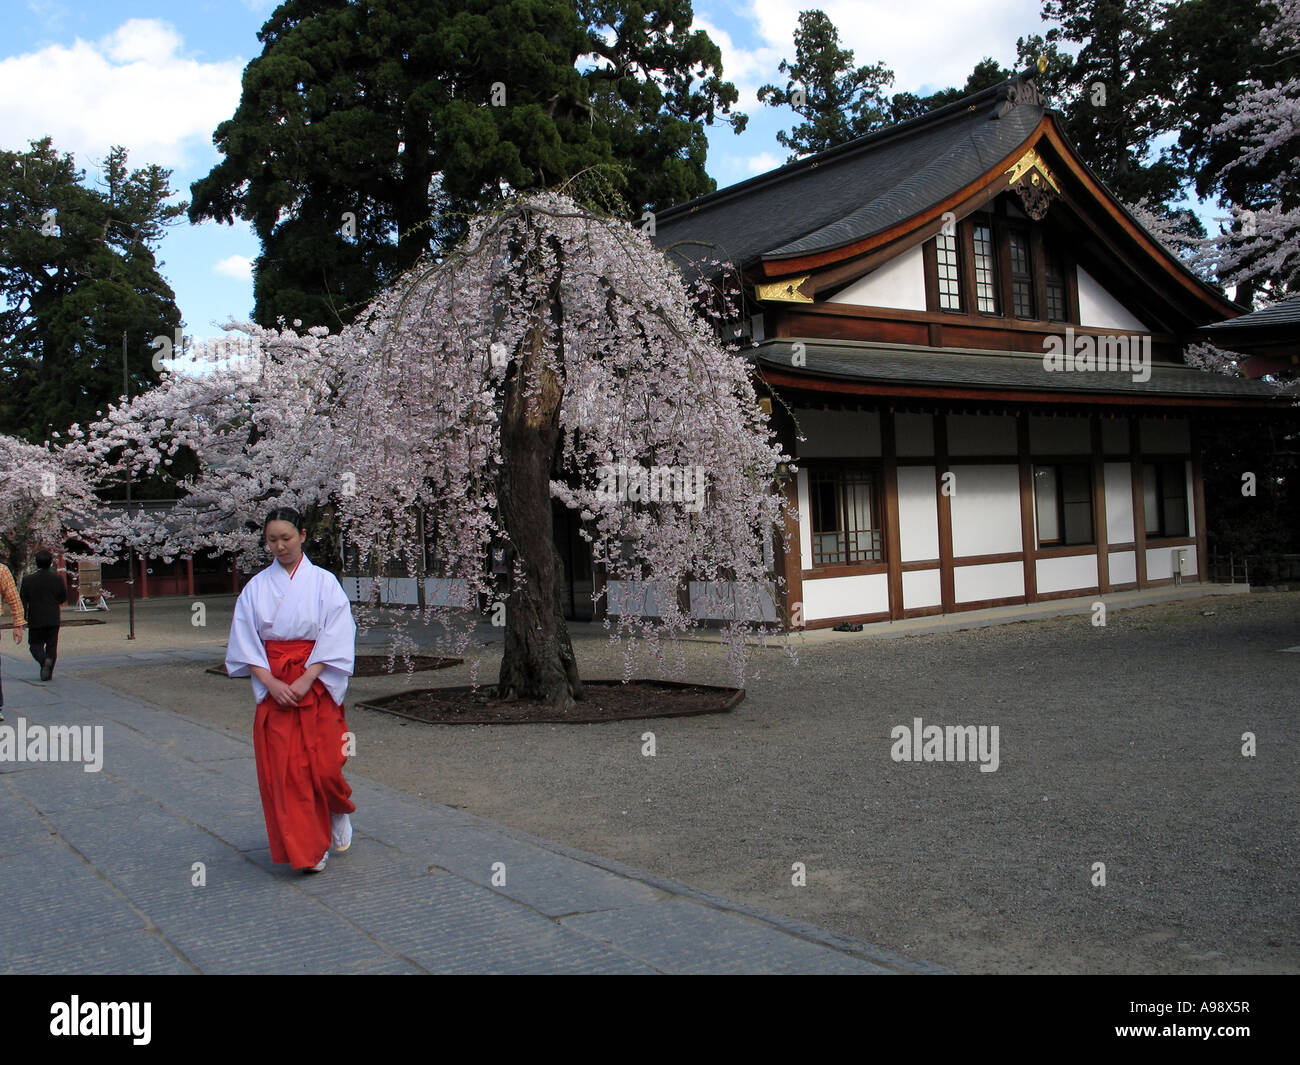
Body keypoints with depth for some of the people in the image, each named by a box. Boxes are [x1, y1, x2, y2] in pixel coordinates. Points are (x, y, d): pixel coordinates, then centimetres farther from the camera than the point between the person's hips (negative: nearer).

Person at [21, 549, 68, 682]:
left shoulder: (28, 579, -8)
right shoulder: (58, 578, -5)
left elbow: (23, 600, -5)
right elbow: (64, 597, 3)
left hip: (36, 620, -1)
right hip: (53, 619, 1)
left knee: (35, 644, 10)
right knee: (51, 645, 10)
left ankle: (44, 661, -18)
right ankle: (48, 672, 8)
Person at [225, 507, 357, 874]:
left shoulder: (324, 582, 0)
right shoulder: (256, 587, 5)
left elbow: (336, 637, -6)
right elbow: (245, 643, 3)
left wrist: (305, 680, -16)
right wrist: (272, 683, -10)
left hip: (316, 683, -2)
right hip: (273, 688, 2)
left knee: (323, 765, -3)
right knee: (283, 768, -2)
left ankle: (339, 812, 30)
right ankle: (306, 850, 9)